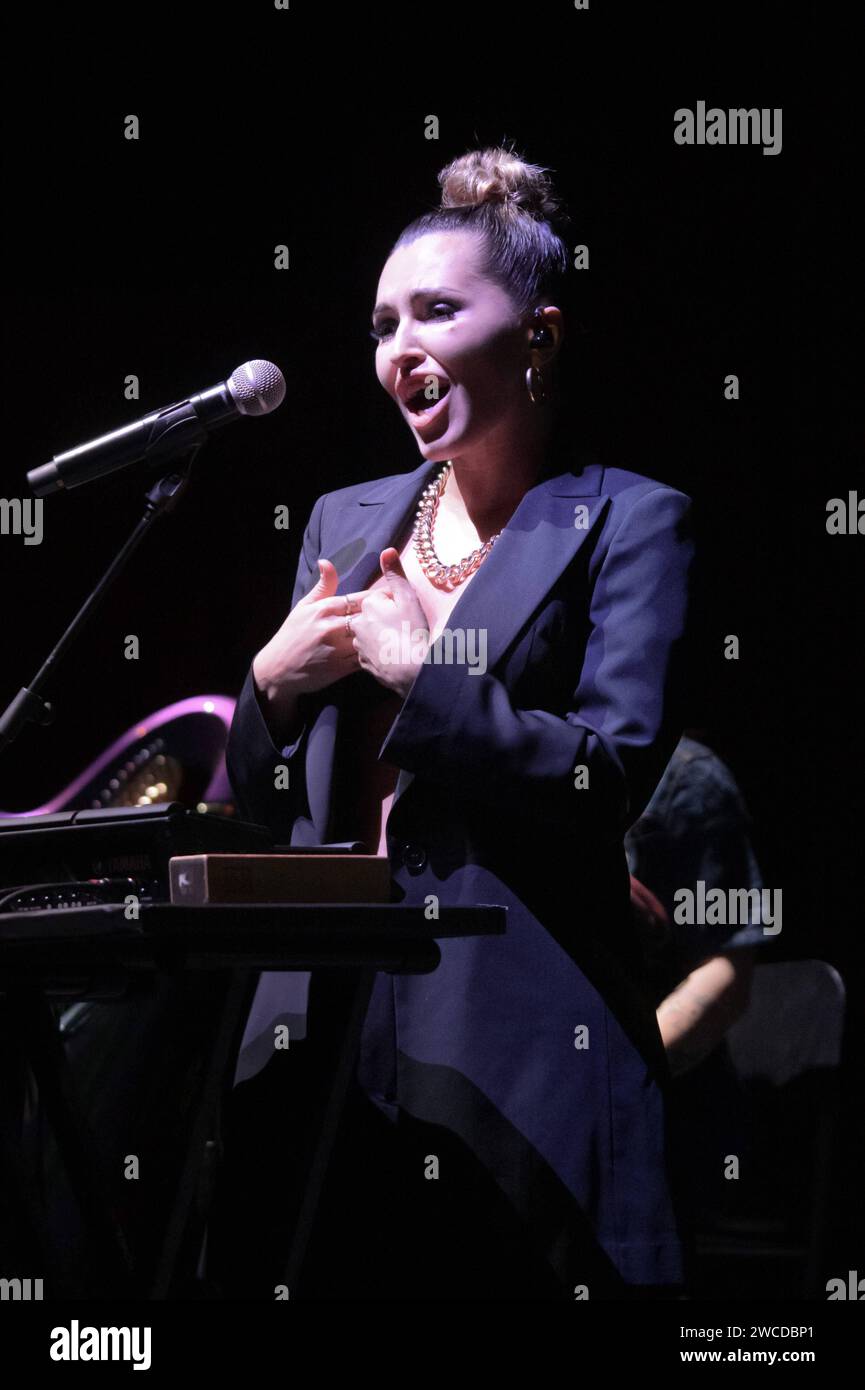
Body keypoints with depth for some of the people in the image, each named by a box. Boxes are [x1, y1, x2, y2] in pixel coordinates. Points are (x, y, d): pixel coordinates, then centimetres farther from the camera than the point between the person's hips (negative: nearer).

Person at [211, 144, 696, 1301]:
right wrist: (274, 679, 0)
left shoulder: (630, 522, 1)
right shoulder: (346, 520, 18)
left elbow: (611, 779, -11)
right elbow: (261, 806, 19)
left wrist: (418, 669, -11)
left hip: (516, 1027, -5)